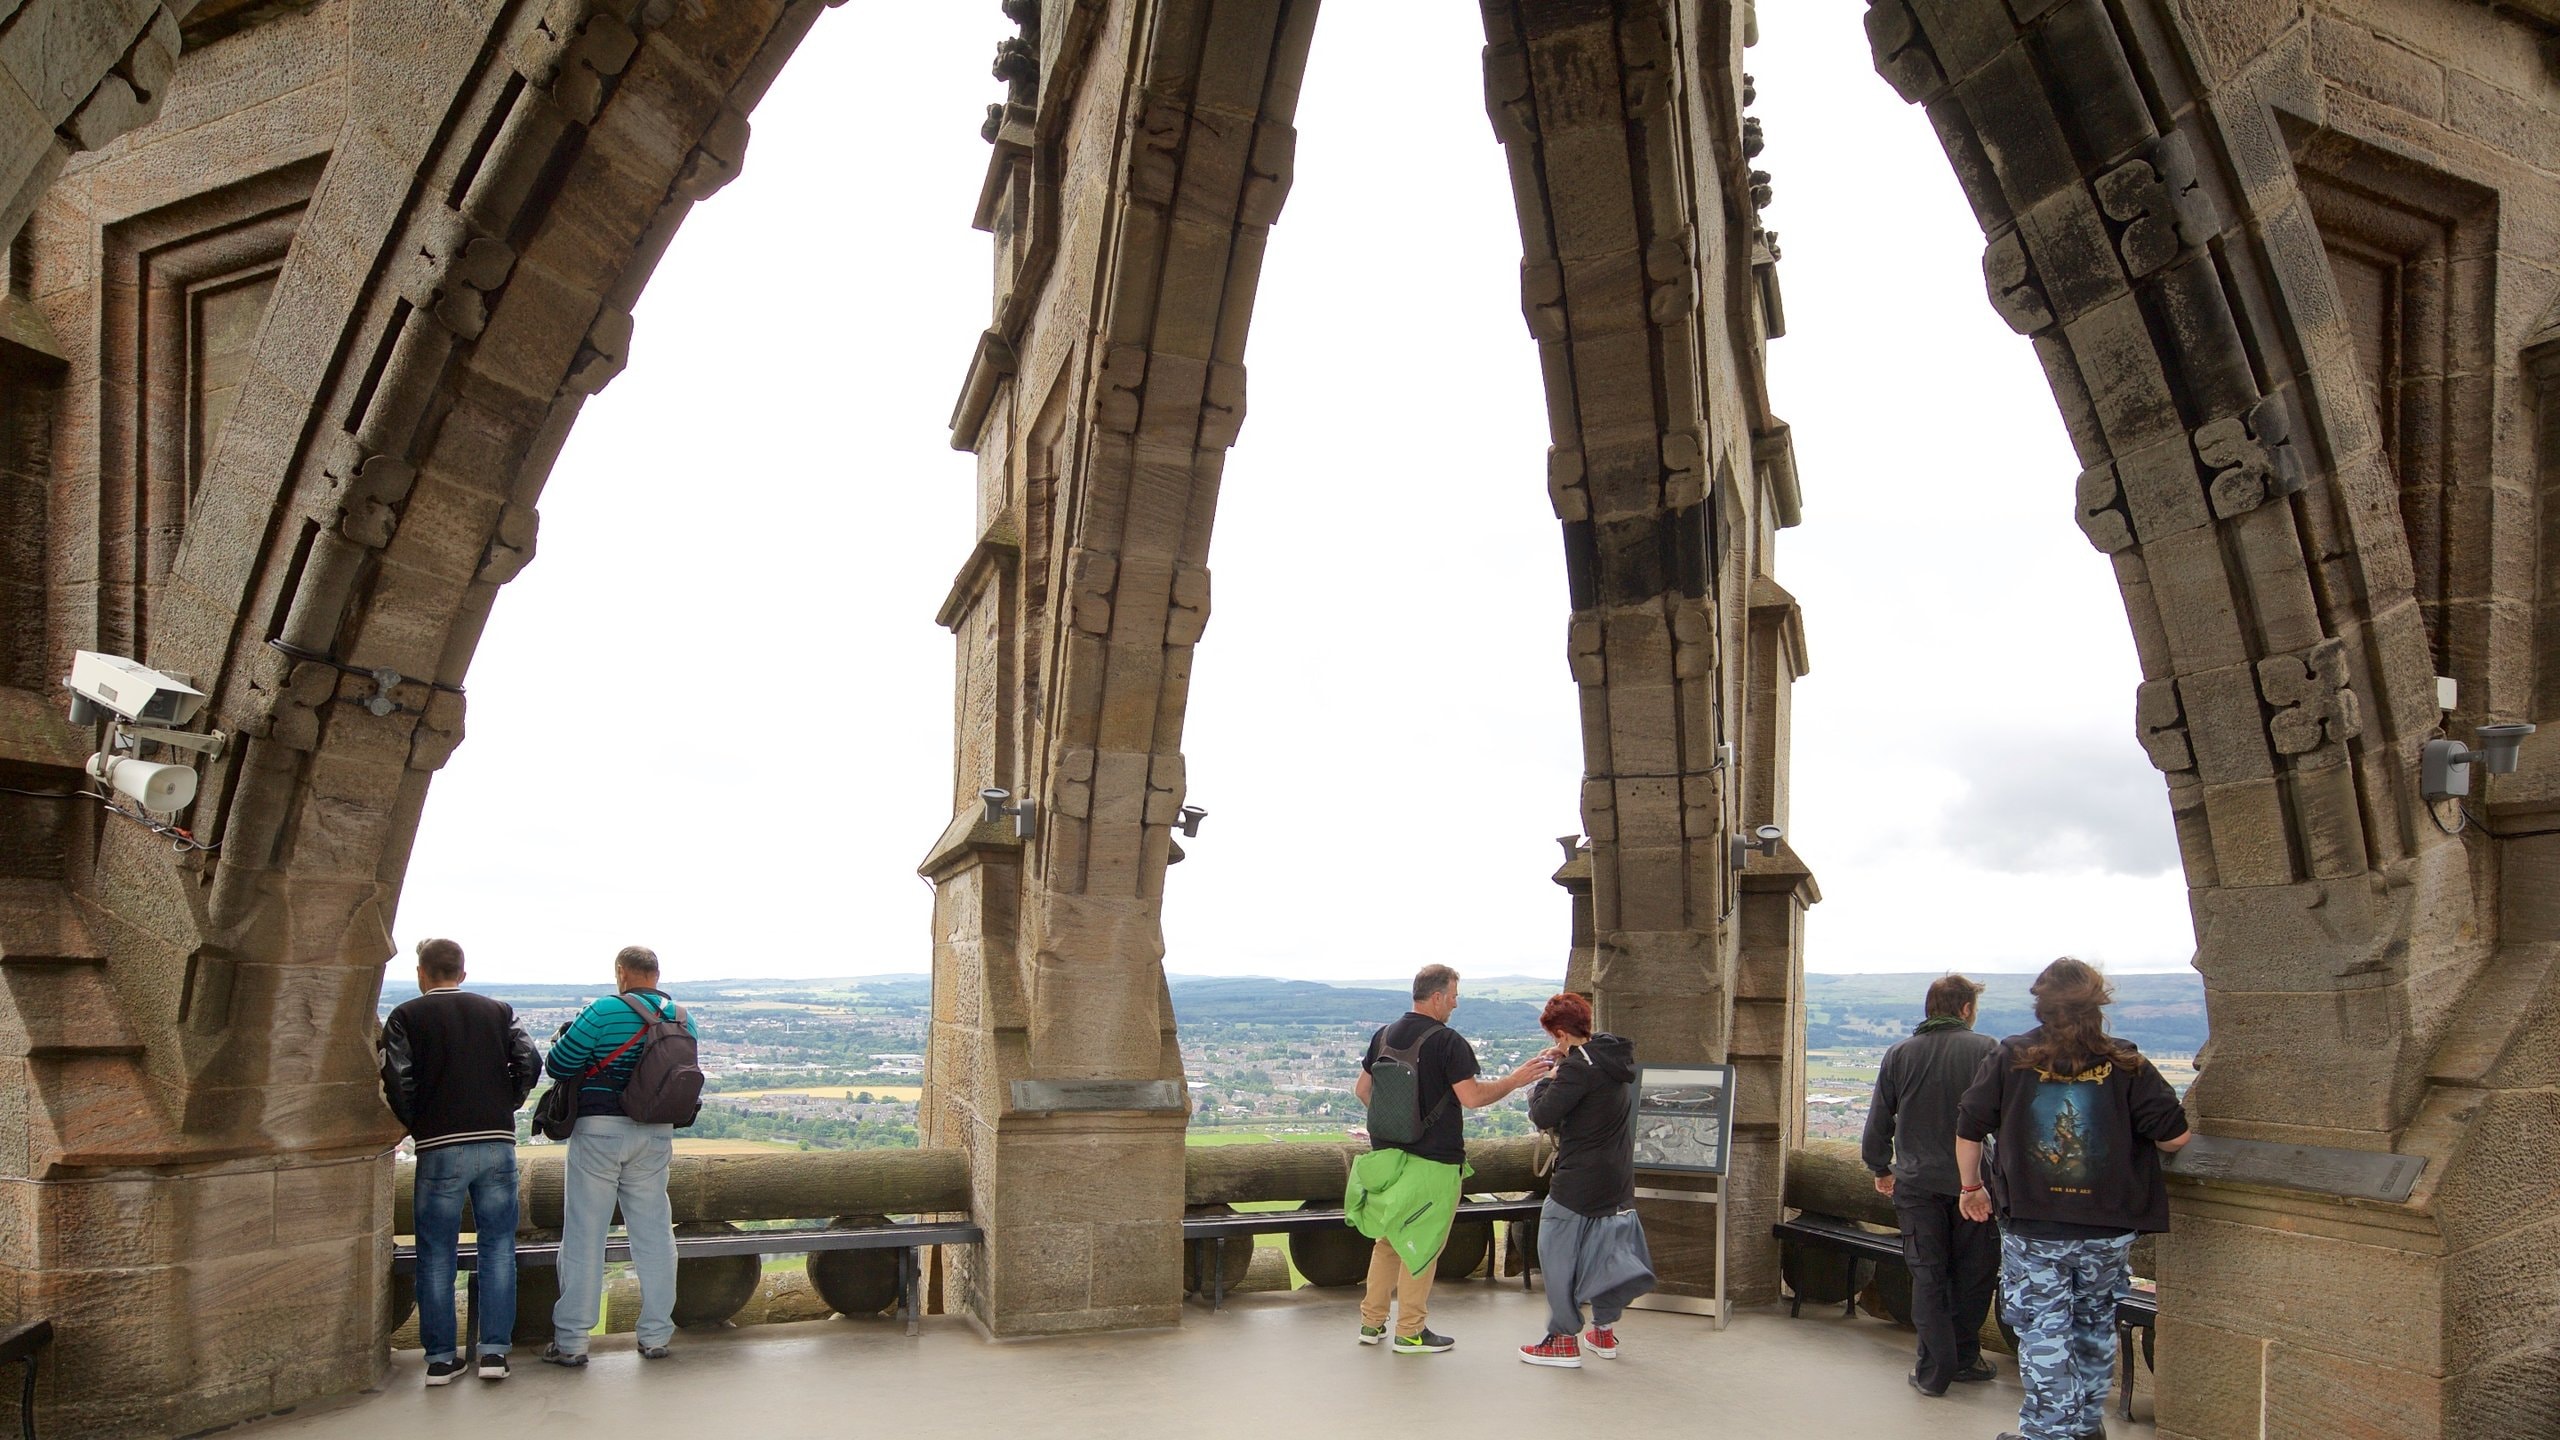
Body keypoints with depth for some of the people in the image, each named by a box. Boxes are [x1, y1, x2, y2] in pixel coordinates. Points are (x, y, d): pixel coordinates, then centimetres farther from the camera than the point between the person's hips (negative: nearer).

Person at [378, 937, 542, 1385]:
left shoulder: (406, 1016, 3)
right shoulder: (498, 1011, 10)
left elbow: (397, 1079, -9)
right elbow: (530, 1061, -2)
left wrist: (415, 1125, 6)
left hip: (440, 1147, -2)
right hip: (498, 1142, 2)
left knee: (436, 1253, 8)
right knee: (498, 1246, 8)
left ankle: (440, 1357, 10)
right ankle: (494, 1350, 6)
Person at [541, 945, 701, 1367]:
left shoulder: (605, 1012, -12)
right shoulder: (682, 1020, 4)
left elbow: (557, 1066, -8)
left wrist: (563, 1039, 12)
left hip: (600, 1129, -4)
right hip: (656, 1135, 4)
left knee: (584, 1234, 3)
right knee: (654, 1233, 11)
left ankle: (571, 1340, 7)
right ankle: (656, 1335, 16)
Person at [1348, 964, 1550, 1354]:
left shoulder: (1384, 1036, 7)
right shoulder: (1447, 1041, -16)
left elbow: (1362, 1088, 14)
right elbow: (1472, 1097, -19)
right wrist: (1516, 1079, -8)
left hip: (1389, 1153, 7)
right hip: (1433, 1161, -7)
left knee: (1389, 1238, 17)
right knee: (1421, 1244, 3)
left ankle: (1372, 1322, 22)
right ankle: (1410, 1332, 10)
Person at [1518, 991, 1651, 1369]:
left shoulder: (1578, 1066, -20)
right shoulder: (1612, 1058, 7)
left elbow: (1543, 1116, -23)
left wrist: (1547, 1080, -6)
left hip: (1578, 1183, -9)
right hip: (1617, 1180, 9)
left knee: (1558, 1254, 2)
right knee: (1604, 1250, 19)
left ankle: (1564, 1340, 7)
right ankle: (1604, 1332, 28)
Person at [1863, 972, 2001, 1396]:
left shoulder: (1899, 1054, 0)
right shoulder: (1985, 1050, -8)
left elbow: (1878, 1121, 6)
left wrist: (1881, 1170, 20)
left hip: (1916, 1183, 2)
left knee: (1927, 1275, 8)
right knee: (1974, 1273, 15)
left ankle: (1934, 1369, 9)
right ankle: (1965, 1357, 26)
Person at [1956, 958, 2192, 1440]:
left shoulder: (2010, 1058, -6)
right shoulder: (2126, 1064, -5)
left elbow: (1969, 1128, -2)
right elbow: (2175, 1136, -7)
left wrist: (1971, 1186, 13)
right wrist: (2132, 1142, 16)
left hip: (2032, 1229, -2)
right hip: (2108, 1231, 2)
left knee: (2043, 1333, 6)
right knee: (2095, 1326, 21)